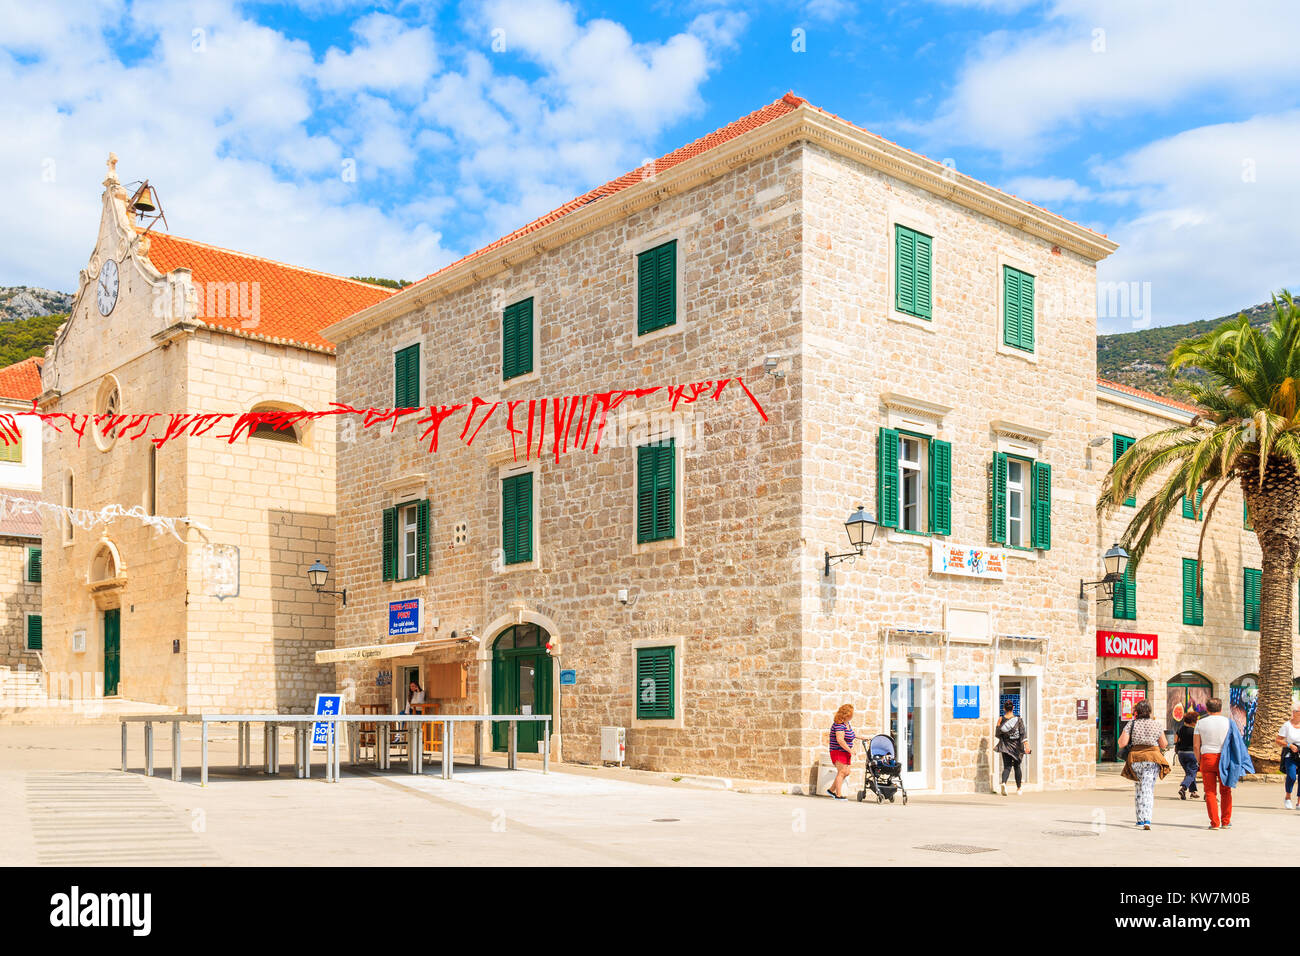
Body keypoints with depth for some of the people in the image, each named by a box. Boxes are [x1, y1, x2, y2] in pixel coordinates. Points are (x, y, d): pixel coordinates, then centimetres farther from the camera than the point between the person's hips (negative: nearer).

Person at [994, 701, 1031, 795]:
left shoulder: (1001, 720, -4)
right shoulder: (1018, 720, -5)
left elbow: (997, 734, 0)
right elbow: (1023, 733, -13)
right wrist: (1026, 745, -17)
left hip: (1005, 747, 0)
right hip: (1016, 747, 0)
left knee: (1007, 767, -1)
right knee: (1017, 767, 17)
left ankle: (1003, 783, -30)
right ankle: (1019, 788, 28)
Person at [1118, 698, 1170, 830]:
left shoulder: (1131, 724, -3)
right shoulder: (1156, 724, 1)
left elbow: (1122, 743, -8)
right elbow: (1164, 744, 5)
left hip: (1135, 759, 1)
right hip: (1152, 760, 0)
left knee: (1138, 789, 17)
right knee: (1148, 790, -3)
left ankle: (1140, 819, 21)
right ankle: (1146, 820, -17)